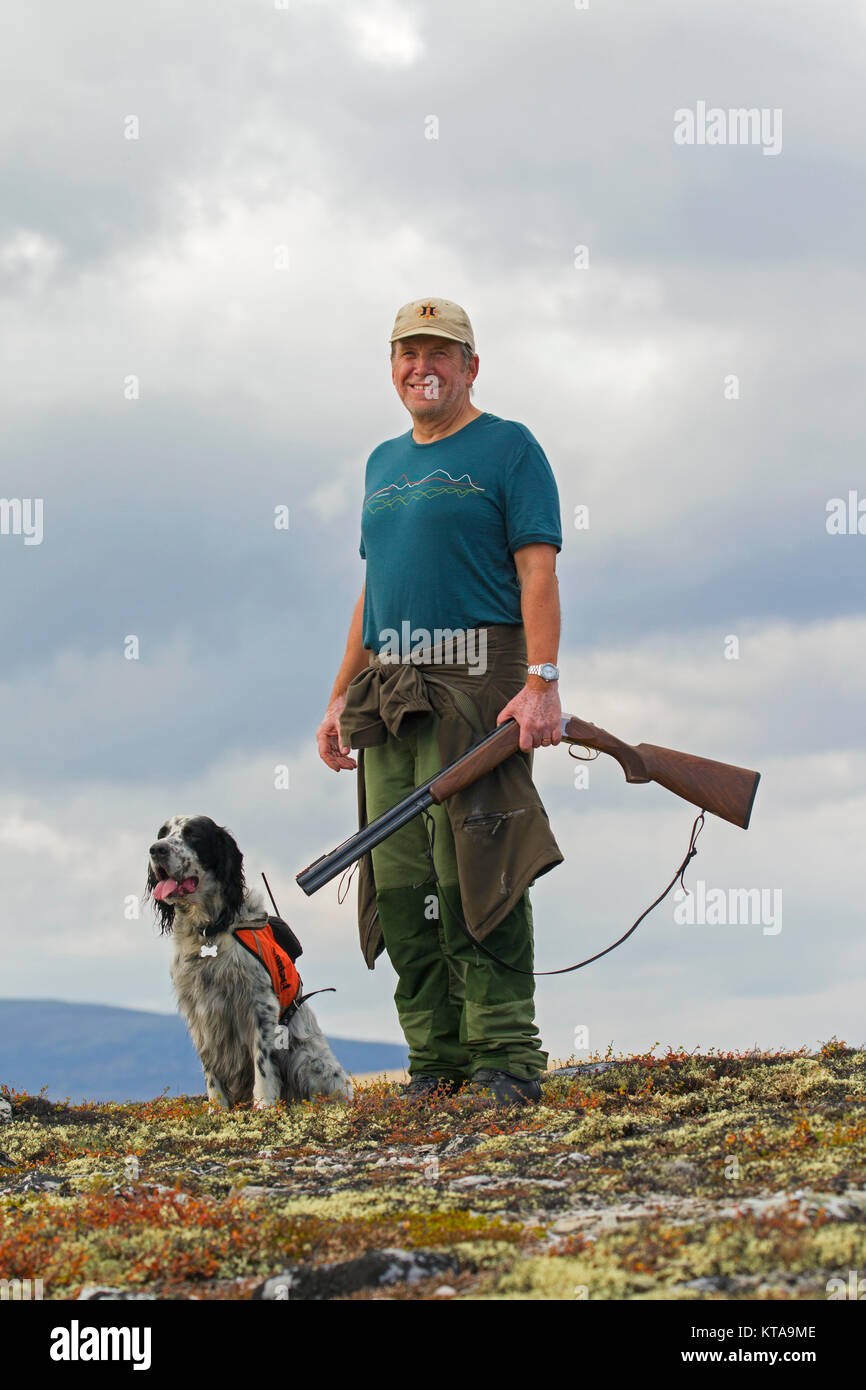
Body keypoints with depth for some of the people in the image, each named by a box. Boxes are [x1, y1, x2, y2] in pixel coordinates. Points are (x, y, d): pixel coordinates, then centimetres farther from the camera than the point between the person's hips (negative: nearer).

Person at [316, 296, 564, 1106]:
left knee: (472, 871, -13)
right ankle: (437, 1058, 8)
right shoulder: (384, 463, 22)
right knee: (398, 881, 2)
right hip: (388, 694, 7)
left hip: (473, 684, -7)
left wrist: (542, 683, -17)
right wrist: (341, 698, 21)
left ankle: (506, 1060, -10)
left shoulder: (507, 448, 2)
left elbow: (537, 570, -7)